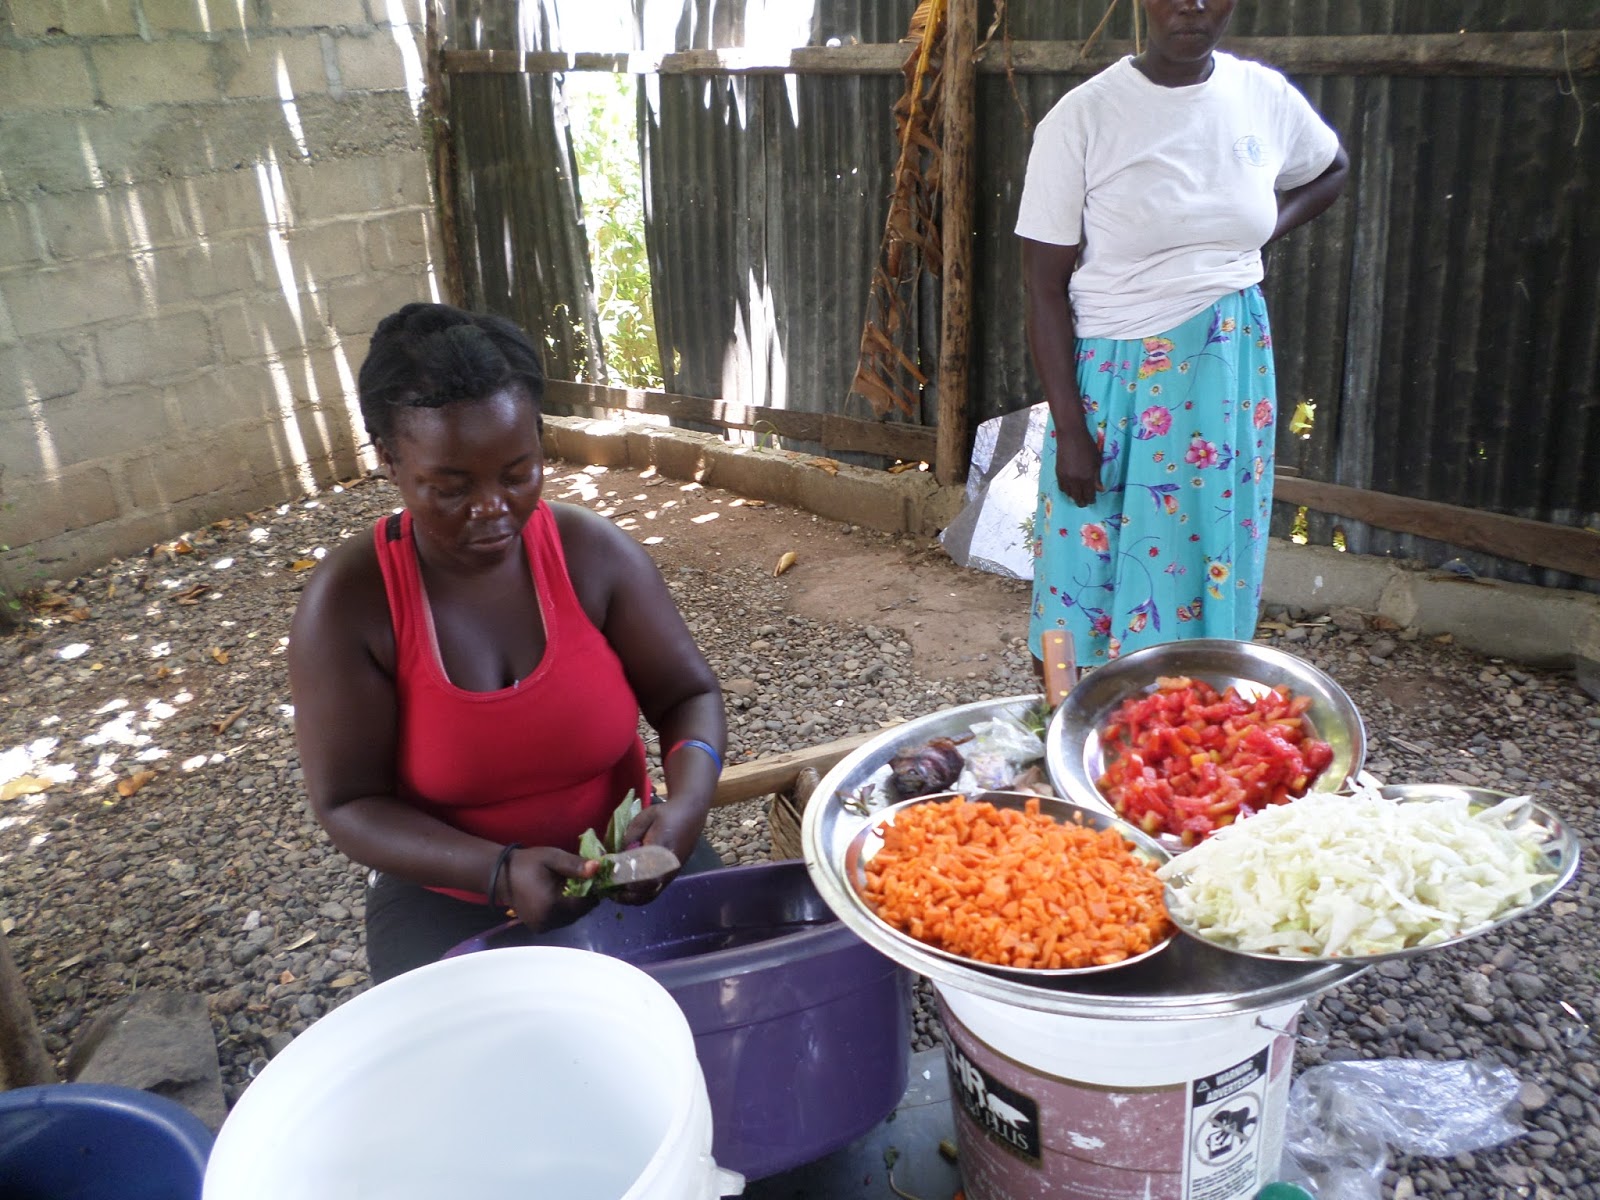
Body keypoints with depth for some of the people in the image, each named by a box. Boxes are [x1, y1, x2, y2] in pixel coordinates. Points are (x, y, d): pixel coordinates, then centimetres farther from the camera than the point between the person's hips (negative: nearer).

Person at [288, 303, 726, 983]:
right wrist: (499, 871, -27)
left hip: (627, 865, 2)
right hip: (448, 894, -1)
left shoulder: (594, 552, -11)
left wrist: (684, 808, -23)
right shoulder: (347, 601, -15)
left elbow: (688, 696, -2)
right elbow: (347, 805, -12)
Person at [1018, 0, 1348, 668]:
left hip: (1230, 372, 4)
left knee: (1215, 569, 12)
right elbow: (1045, 289, -9)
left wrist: (1264, 232, 5)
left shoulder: (1266, 97, 2)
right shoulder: (1081, 118, -11)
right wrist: (1069, 430, -13)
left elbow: (1332, 170, 24)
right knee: (1091, 590, 3)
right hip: (1116, 382, -3)